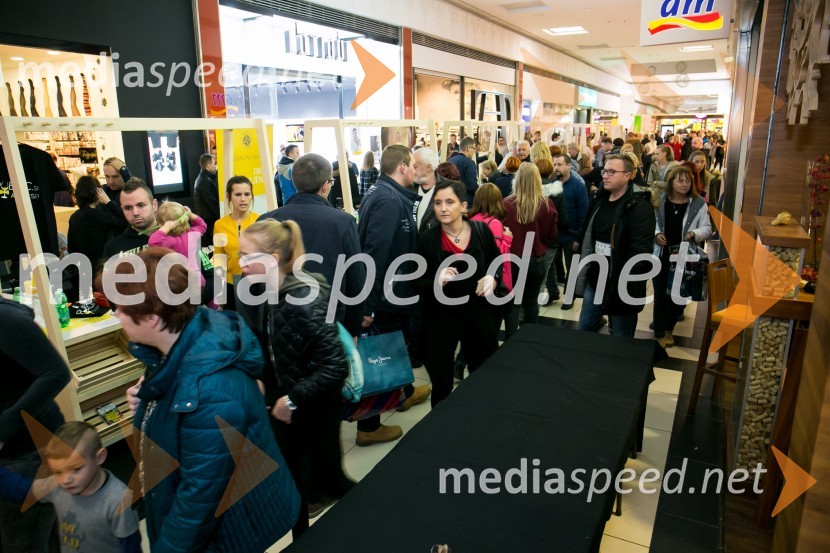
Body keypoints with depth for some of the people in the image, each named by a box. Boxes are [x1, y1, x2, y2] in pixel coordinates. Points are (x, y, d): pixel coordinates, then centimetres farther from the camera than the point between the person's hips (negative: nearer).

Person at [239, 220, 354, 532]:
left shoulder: (306, 299, -28)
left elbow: (336, 366, -29)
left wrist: (293, 399, -23)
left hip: (316, 404, -6)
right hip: (282, 400, 7)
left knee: (326, 475, 11)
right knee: (287, 475, 17)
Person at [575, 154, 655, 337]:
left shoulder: (639, 207, -14)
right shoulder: (599, 200, 9)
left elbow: (640, 252, -20)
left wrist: (626, 285, -23)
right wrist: (583, 271, 12)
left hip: (621, 285, -7)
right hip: (595, 279, 7)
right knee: (584, 330, 16)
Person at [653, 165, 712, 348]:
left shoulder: (699, 203, -3)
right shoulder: (660, 200, -4)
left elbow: (707, 228, 2)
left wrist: (695, 233, -18)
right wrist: (656, 234, -14)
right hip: (661, 255, -1)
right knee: (660, 295, 3)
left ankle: (668, 328, 34)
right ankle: (660, 333, 15)